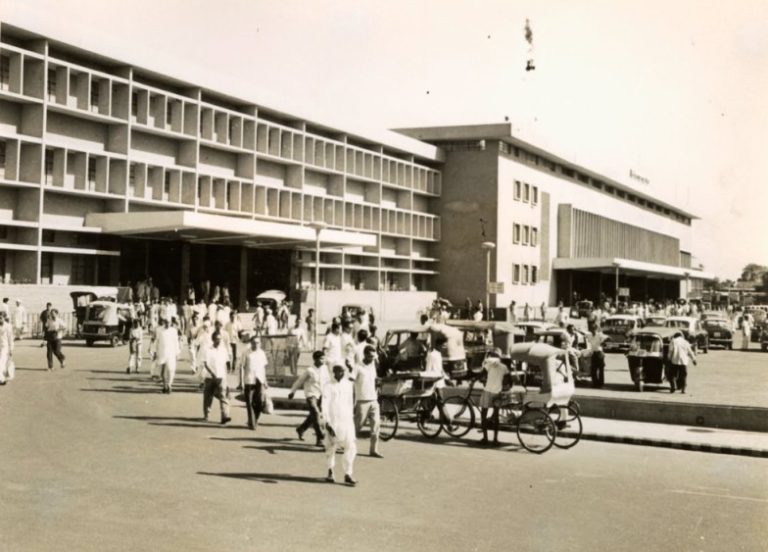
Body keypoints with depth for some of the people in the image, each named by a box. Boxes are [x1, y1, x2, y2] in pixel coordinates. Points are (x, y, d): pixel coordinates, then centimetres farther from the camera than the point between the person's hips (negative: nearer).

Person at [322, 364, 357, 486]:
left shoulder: (348, 384, 10)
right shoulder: (329, 386, -4)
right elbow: (325, 405, -9)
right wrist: (327, 423, -16)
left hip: (347, 421, 4)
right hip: (333, 421, -3)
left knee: (351, 446, -7)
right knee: (331, 447, 5)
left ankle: (348, 474, -3)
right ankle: (330, 472, 23)